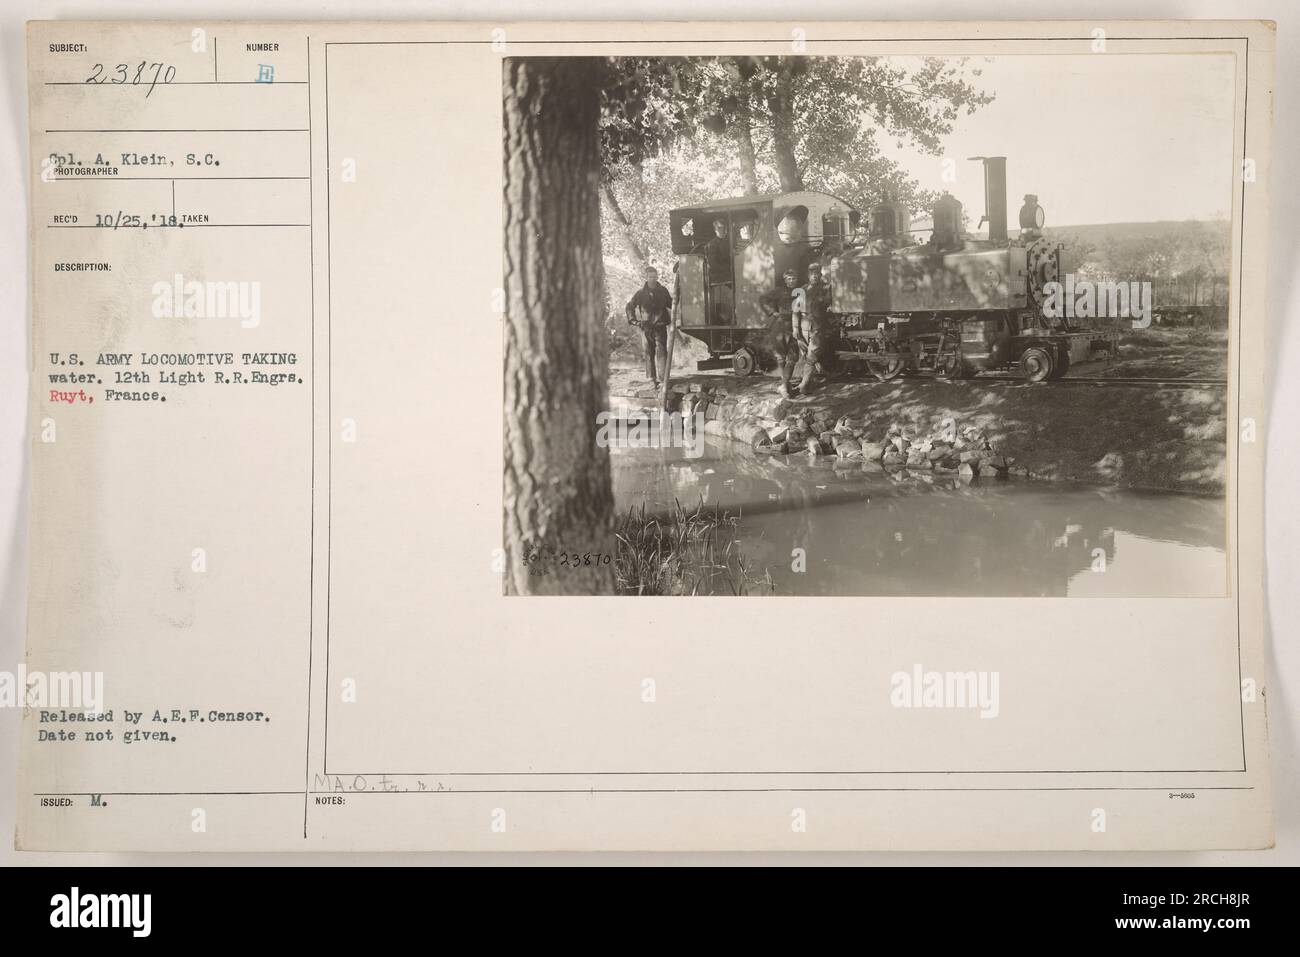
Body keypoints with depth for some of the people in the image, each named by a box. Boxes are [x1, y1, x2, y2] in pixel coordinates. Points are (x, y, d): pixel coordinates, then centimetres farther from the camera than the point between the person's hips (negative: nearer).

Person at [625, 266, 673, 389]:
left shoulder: (663, 291, 5)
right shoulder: (641, 293, 3)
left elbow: (672, 305, 18)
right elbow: (630, 306, 13)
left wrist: (672, 319, 5)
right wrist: (633, 320, 4)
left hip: (660, 326, -1)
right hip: (646, 327, 1)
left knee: (662, 351, -11)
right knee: (649, 353, 4)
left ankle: (664, 378, -14)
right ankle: (652, 379, 10)